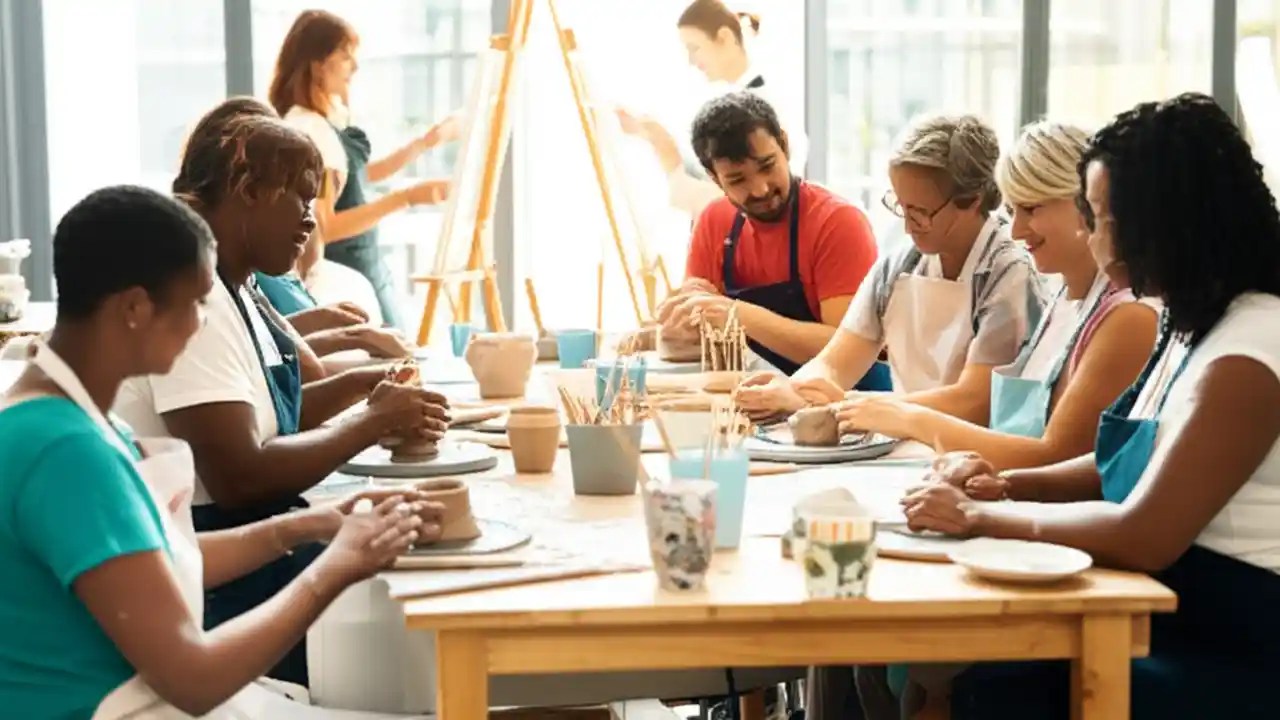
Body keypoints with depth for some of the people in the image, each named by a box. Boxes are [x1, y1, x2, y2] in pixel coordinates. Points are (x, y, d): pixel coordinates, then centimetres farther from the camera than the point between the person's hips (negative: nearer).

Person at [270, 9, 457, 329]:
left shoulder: (332, 118, 4)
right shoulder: (305, 129, -22)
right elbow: (324, 227, -26)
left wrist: (427, 141, 21)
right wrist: (406, 198, -30)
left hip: (367, 264, 9)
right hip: (342, 273, -9)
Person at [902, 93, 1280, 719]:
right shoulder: (1193, 324, 10)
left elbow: (1144, 536, -26)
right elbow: (1133, 463, 22)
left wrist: (978, 518, -16)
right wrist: (1007, 484, 5)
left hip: (1230, 657, -9)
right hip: (1170, 616, 9)